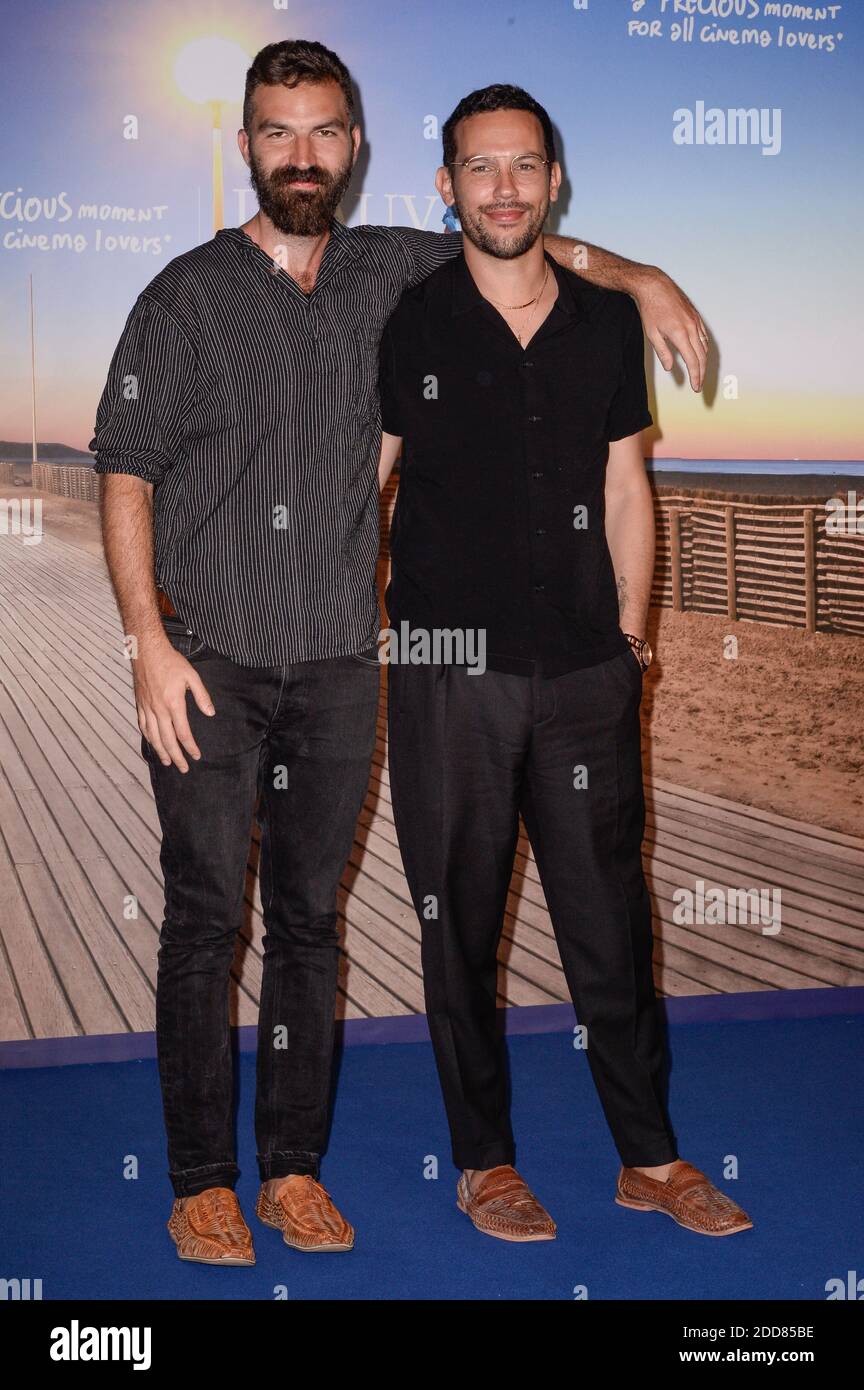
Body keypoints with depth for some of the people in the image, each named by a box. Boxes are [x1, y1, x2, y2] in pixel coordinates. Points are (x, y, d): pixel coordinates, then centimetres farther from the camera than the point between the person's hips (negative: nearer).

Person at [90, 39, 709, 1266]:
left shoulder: (385, 273, 8)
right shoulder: (188, 296, -1)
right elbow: (126, 473, -3)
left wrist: (638, 277, 10)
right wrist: (149, 642, -12)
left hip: (336, 664, 3)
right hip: (208, 664, -3)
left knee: (311, 920, 8)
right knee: (205, 920, -1)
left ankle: (295, 1166, 19)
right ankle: (201, 1180, 11)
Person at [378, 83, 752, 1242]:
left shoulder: (609, 324, 9)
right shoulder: (407, 328, 1)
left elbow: (623, 490, 13)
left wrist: (631, 628, 9)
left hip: (583, 669, 2)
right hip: (449, 669, -2)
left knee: (611, 915, 8)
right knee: (462, 921, 7)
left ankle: (649, 1157, 22)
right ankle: (484, 1162, 22)